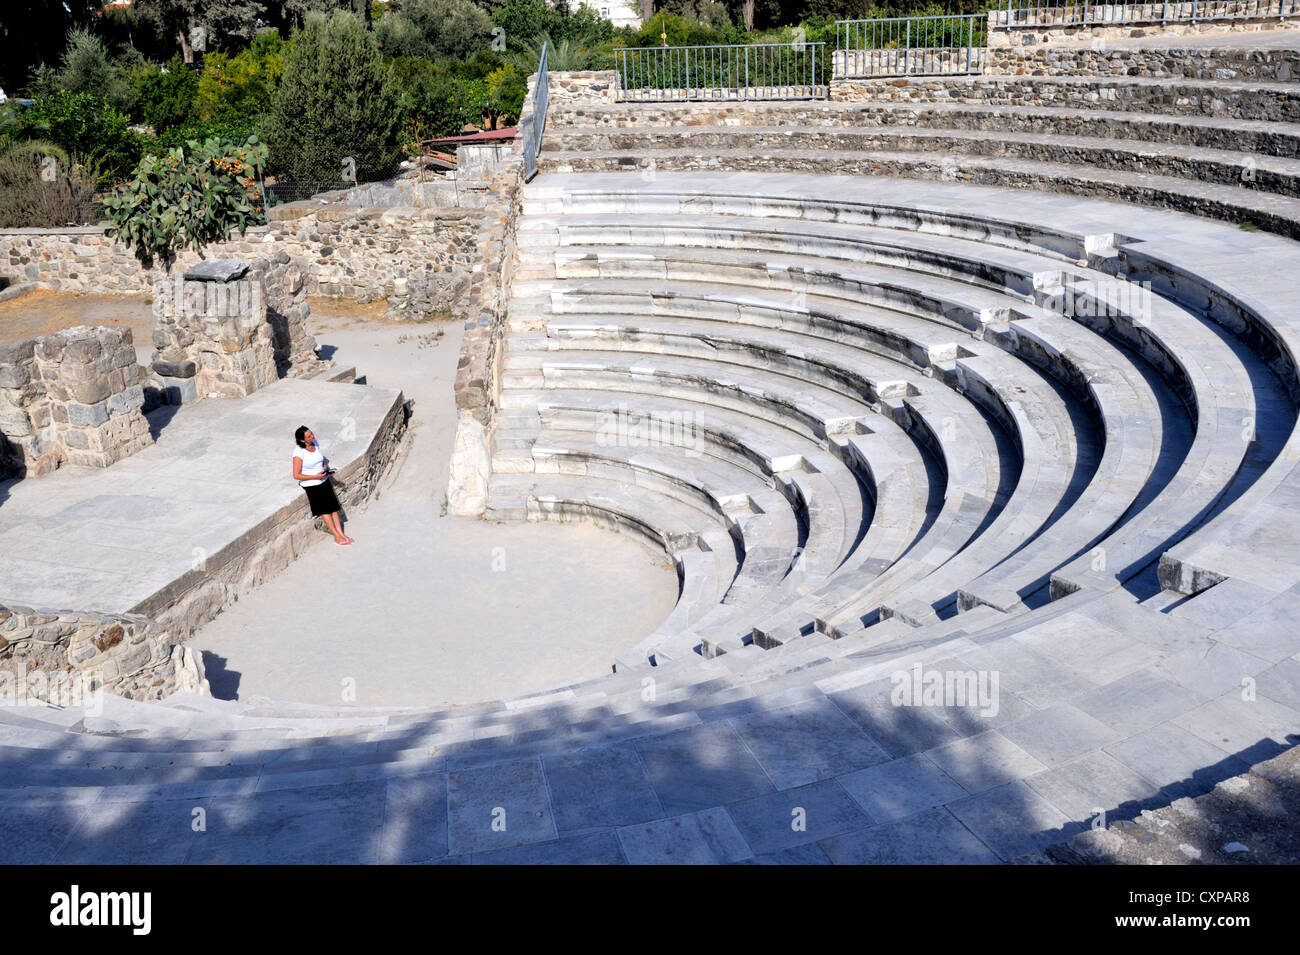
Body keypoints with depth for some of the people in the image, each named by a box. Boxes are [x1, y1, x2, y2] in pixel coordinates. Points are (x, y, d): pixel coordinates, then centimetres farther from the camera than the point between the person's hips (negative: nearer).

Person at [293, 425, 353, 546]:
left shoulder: (316, 443, -1)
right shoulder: (299, 453, -21)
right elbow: (296, 476, -19)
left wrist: (325, 466, 1)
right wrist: (316, 476, -21)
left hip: (324, 481, 6)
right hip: (310, 485, -6)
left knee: (333, 507, 1)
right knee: (325, 510, -5)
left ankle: (341, 534, 4)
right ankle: (337, 537, 1)